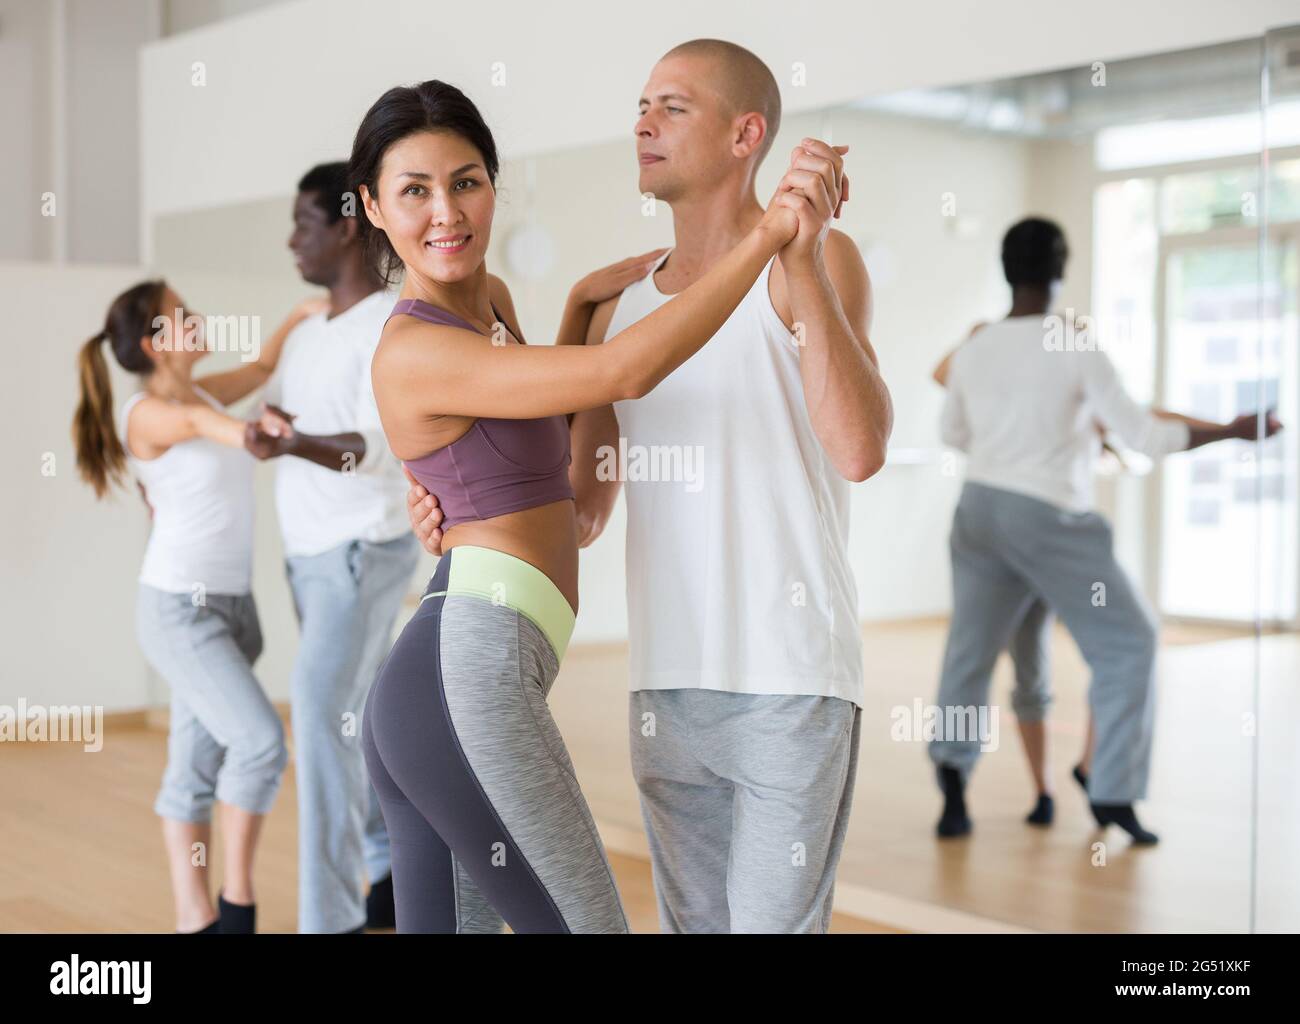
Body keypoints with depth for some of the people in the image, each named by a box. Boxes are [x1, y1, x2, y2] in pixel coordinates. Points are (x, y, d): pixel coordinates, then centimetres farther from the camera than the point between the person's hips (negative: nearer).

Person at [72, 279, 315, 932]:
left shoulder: (199, 392, 9)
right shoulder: (144, 414, -15)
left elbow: (261, 368, 26)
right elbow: (194, 421, -38)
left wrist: (303, 313, 13)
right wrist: (244, 432, -58)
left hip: (229, 605, 8)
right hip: (179, 611, -8)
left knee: (199, 766, 7)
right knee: (261, 742, -18)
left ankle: (198, 919, 11)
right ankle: (236, 894, -2)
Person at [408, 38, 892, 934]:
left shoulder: (819, 261, -5)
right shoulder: (619, 308, 13)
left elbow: (861, 449, -21)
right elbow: (583, 512, 16)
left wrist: (802, 259, -28)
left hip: (794, 685, -6)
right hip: (668, 685, 6)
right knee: (694, 921, 14)